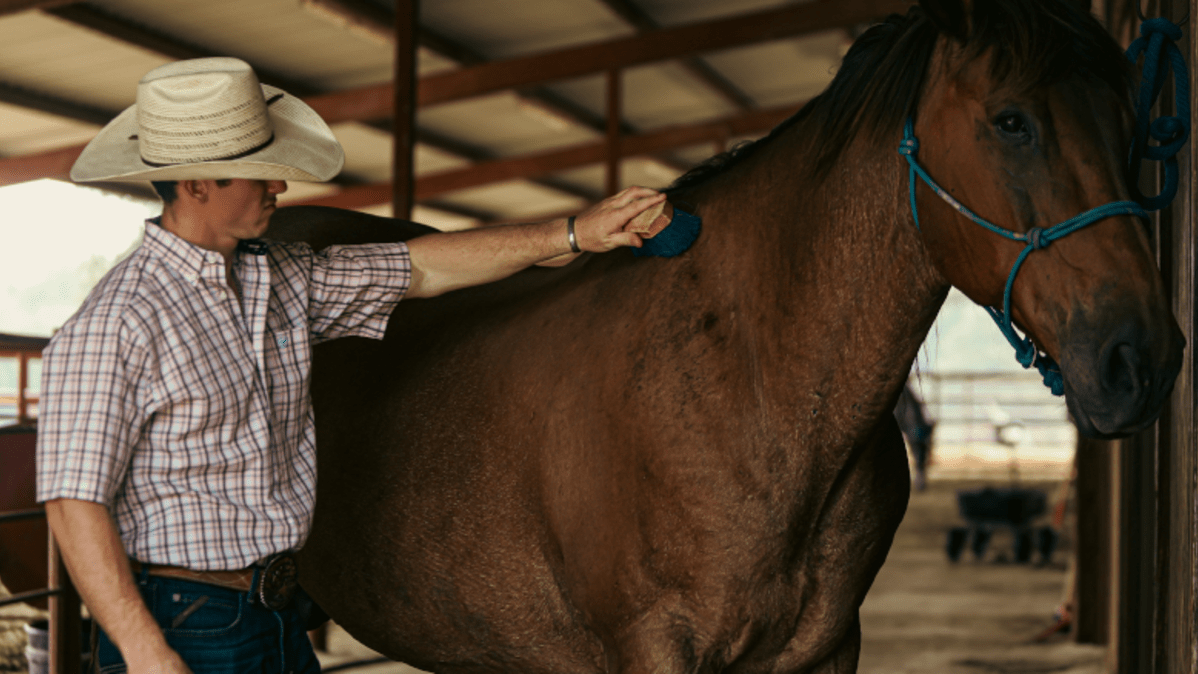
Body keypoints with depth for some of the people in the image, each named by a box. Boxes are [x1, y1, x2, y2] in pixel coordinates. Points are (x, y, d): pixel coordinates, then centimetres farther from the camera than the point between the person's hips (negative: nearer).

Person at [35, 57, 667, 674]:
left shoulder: (284, 278, 5)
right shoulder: (112, 325, -17)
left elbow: (422, 268, 13)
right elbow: (74, 503, -20)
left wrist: (571, 233, 10)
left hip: (280, 616, 8)